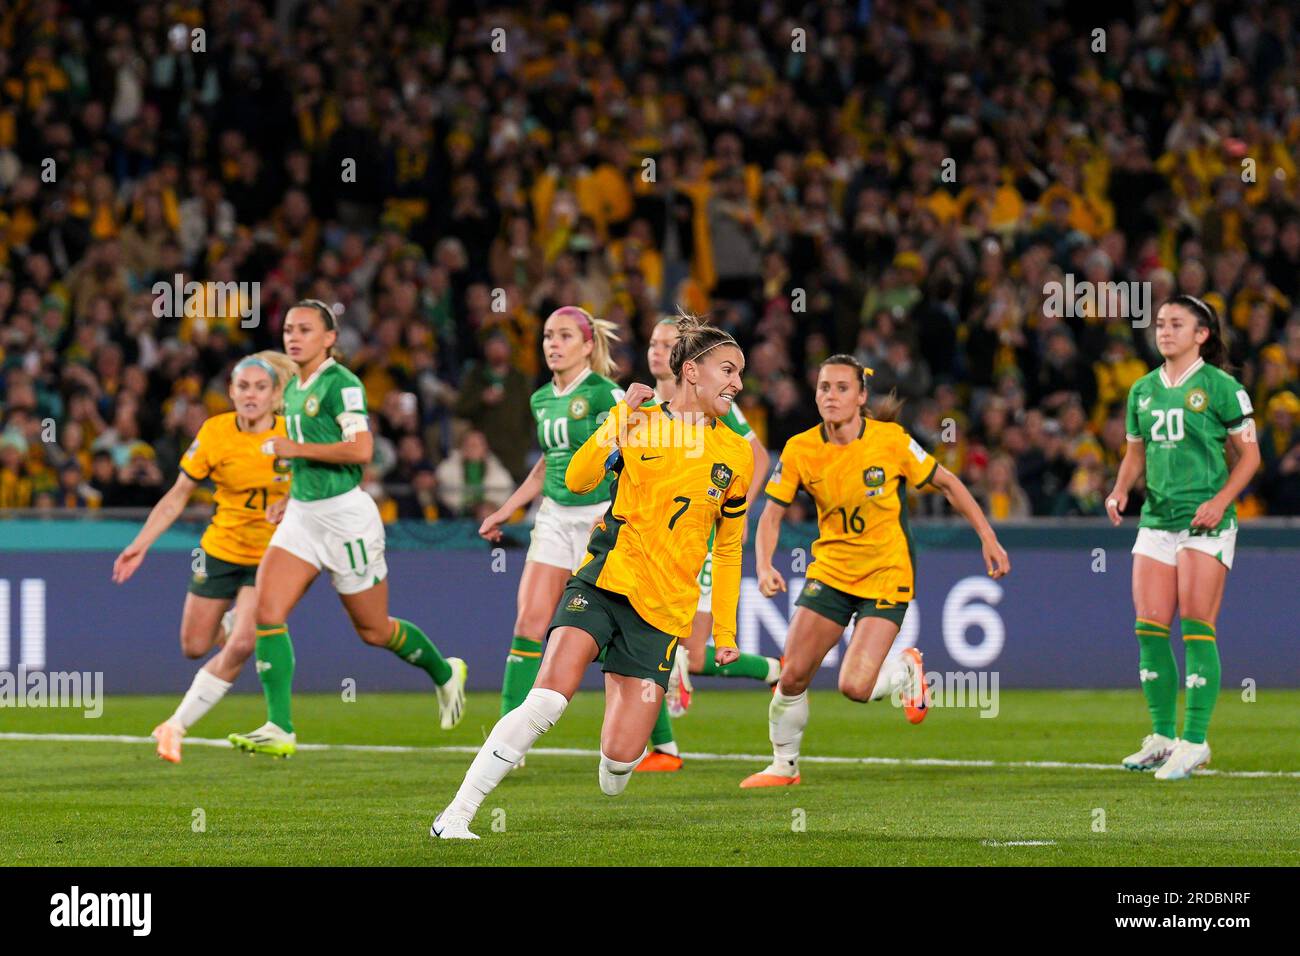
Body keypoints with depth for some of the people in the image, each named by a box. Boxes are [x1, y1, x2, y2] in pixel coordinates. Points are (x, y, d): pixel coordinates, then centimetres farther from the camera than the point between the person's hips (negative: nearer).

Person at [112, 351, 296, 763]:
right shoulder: (214, 433, -11)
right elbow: (178, 495, -2)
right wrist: (141, 544, -7)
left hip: (269, 558, -2)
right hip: (220, 550, 2)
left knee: (240, 646, -18)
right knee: (194, 647, 9)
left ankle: (176, 725, -4)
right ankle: (235, 623, 46)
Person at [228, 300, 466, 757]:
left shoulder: (340, 383, -14)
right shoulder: (293, 390, 13)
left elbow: (361, 449, -25)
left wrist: (295, 448, -20)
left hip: (345, 514, -8)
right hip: (302, 514, 8)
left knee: (373, 629, 6)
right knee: (265, 609, -12)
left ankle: (445, 672, 36)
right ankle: (280, 729, -14)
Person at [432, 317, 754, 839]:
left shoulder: (736, 454, 10)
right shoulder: (636, 420, 5)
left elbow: (728, 548, 18)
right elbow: (576, 481, -5)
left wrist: (725, 630, 15)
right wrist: (617, 438, -19)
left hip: (664, 609, 2)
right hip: (604, 580, -2)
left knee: (621, 755, -9)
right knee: (547, 700, -25)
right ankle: (456, 816, -20)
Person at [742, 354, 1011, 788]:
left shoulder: (890, 440, -14)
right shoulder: (800, 450, -7)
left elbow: (948, 483, -1)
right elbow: (772, 513, -1)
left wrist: (987, 537, -2)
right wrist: (765, 567, -18)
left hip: (887, 576, -3)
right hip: (831, 571, 3)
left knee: (854, 686, -17)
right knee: (793, 676, -5)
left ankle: (906, 669, 17)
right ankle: (783, 765, 20)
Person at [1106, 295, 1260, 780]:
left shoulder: (1221, 387, -4)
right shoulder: (1143, 390, 12)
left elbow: (1249, 454, -2)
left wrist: (1221, 500, -15)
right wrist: (1120, 490, 3)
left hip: (1205, 521, -6)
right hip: (1157, 518, 6)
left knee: (1197, 628, -8)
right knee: (1149, 627, 2)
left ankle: (1194, 741, -6)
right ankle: (1162, 736, 12)